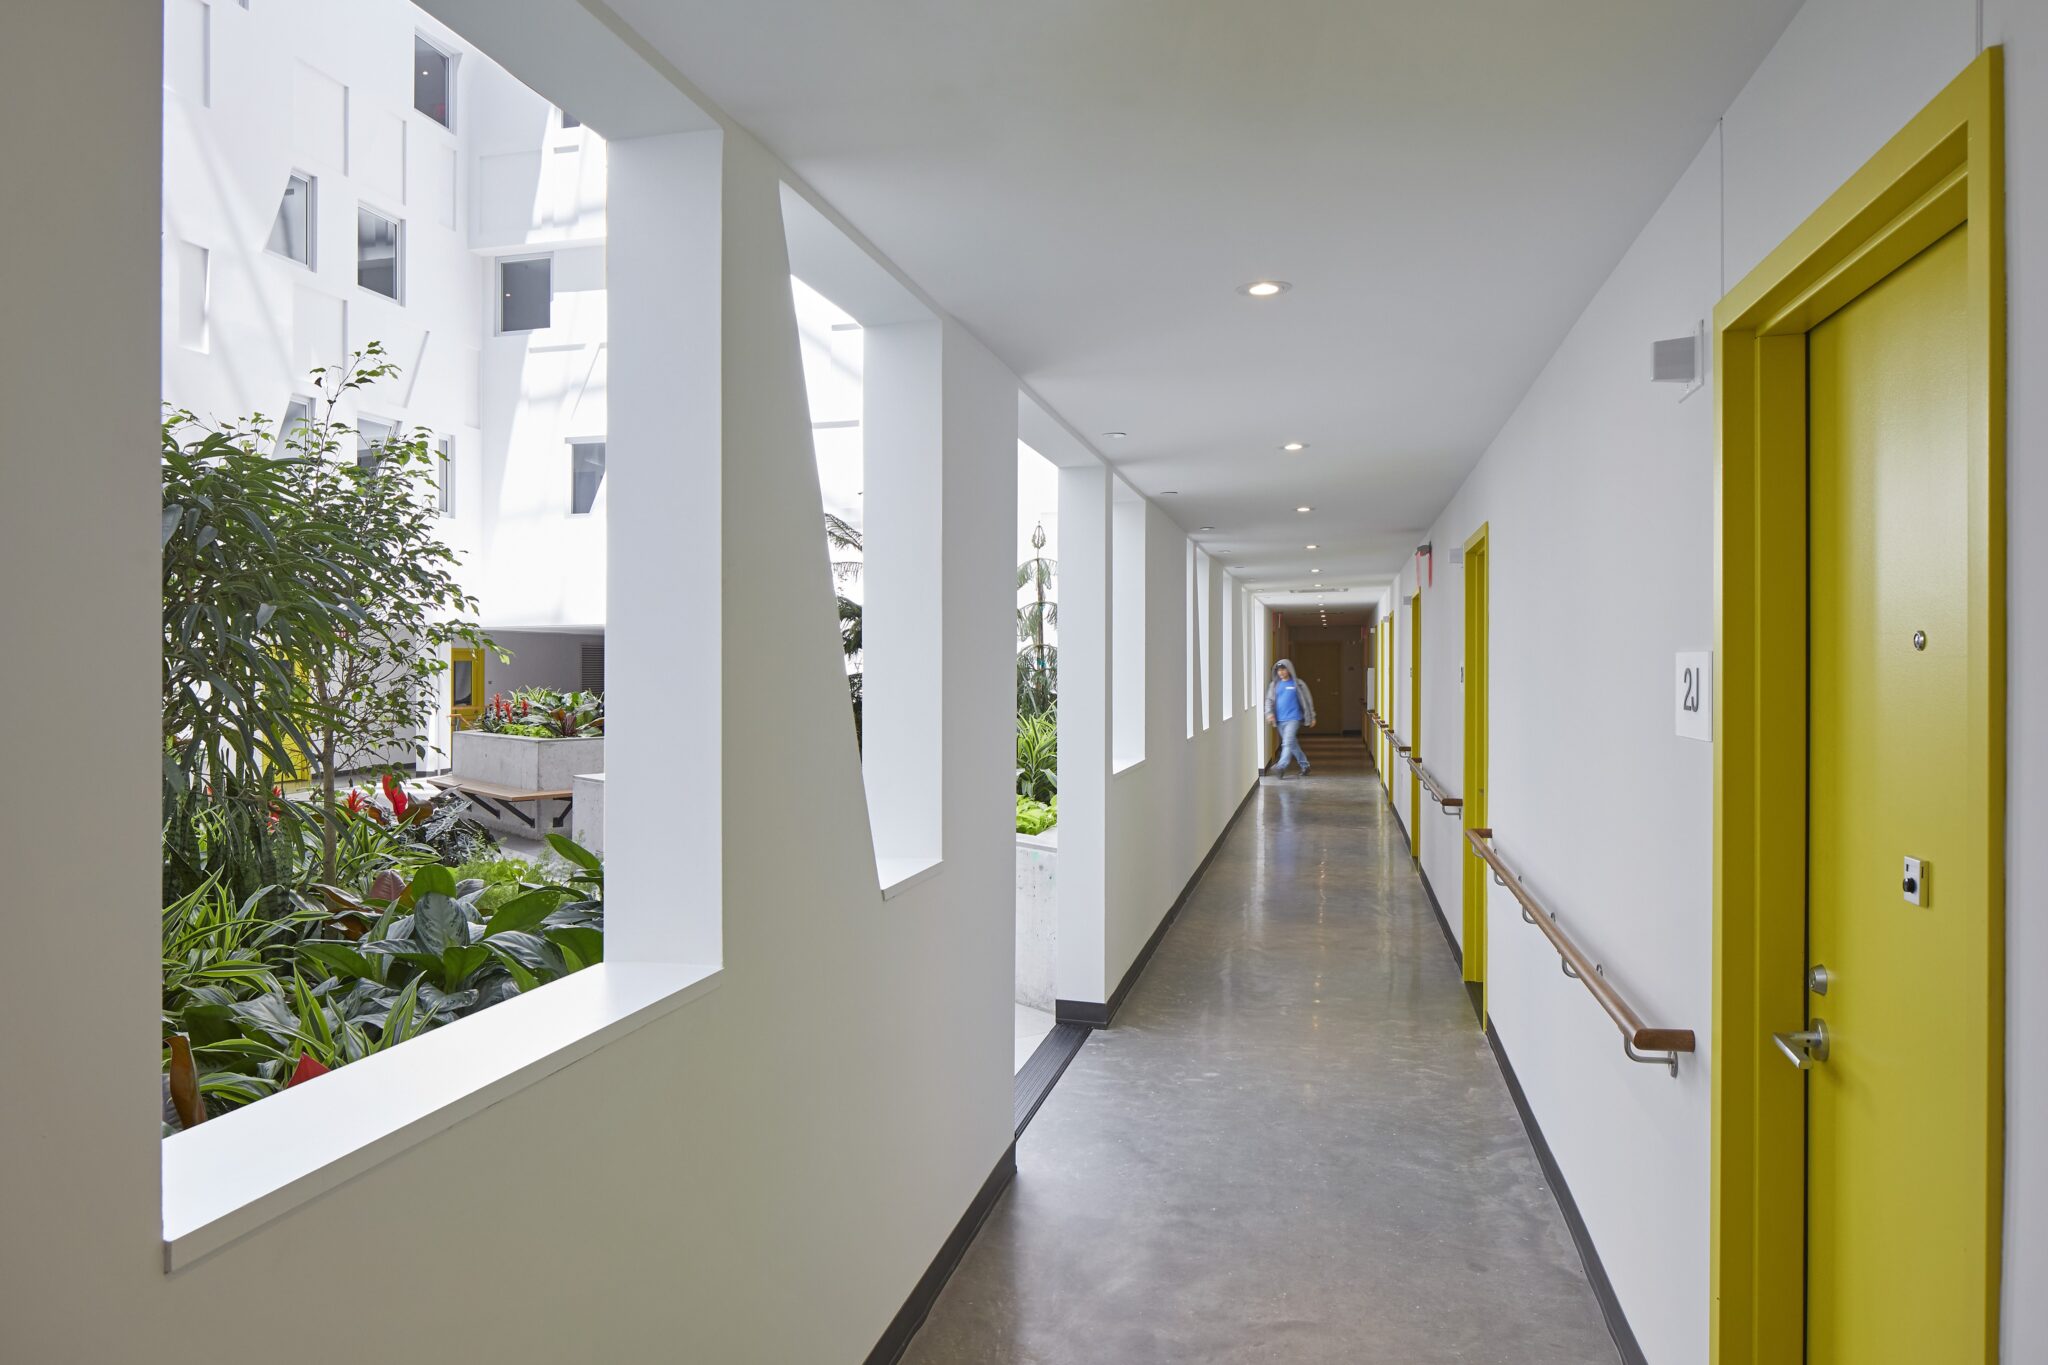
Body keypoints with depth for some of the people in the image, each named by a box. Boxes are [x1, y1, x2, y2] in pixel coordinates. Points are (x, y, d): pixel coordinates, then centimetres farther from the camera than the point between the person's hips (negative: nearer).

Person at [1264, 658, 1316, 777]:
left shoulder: (1298, 684, -1)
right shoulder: (1274, 685, 8)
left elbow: (1307, 700, 4)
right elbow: (1269, 700, 7)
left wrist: (1312, 717, 7)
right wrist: (1269, 713, -11)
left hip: (1293, 719, -5)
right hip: (1280, 720, 5)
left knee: (1288, 742, -19)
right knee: (1293, 744, 13)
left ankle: (1281, 766, -26)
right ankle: (1305, 766, 25)